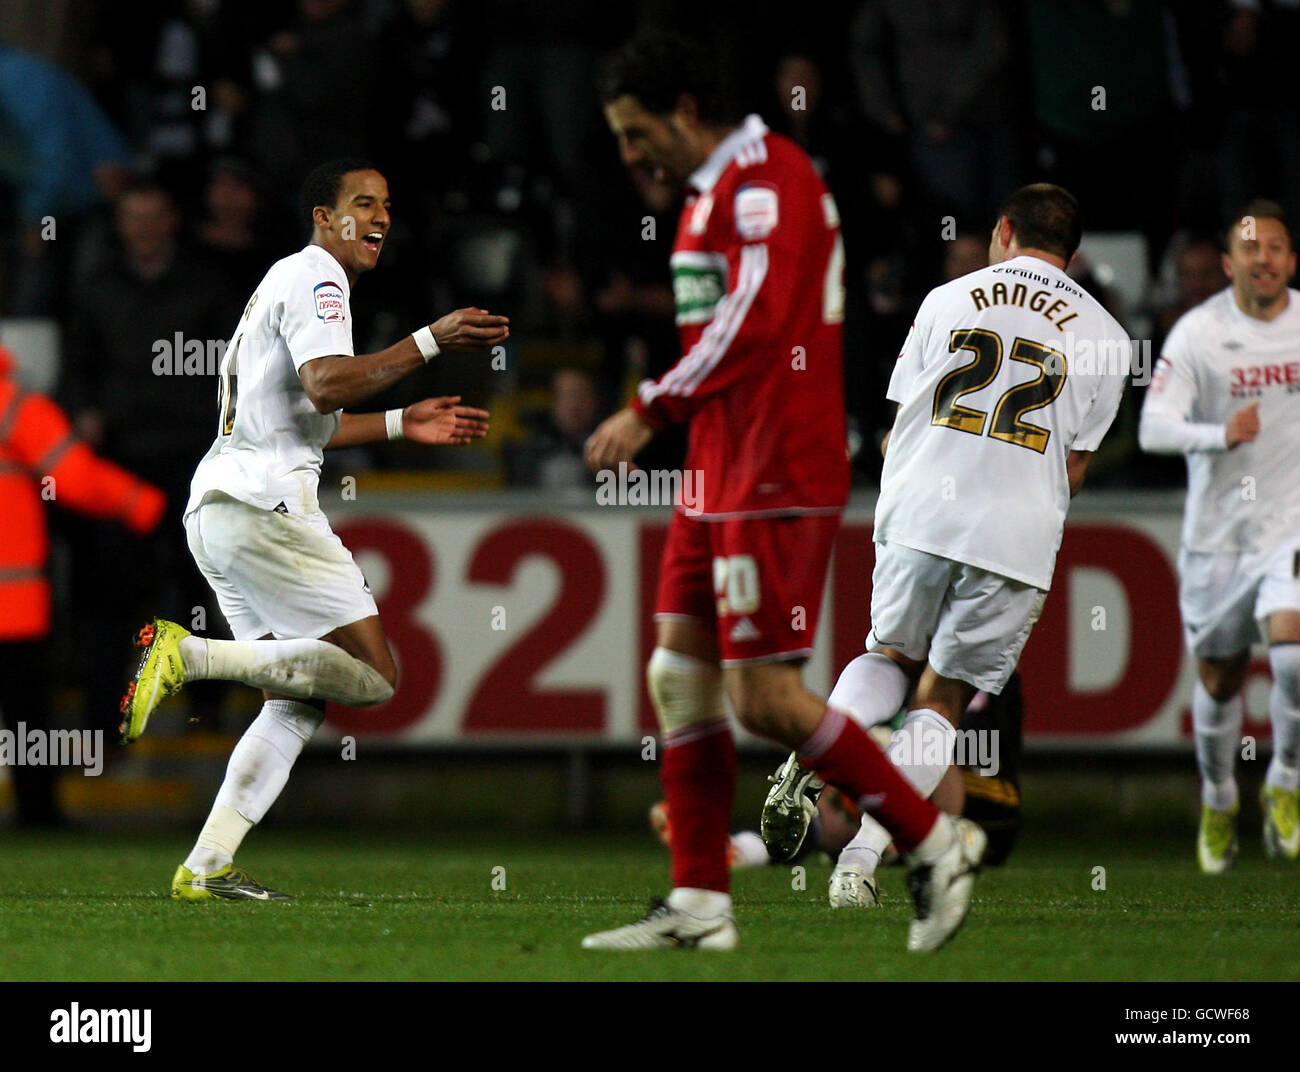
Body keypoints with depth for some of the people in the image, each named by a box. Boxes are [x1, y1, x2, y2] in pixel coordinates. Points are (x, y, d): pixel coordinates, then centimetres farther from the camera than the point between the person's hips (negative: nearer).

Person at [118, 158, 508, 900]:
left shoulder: (289, 281, 28)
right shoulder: (314, 277, -4)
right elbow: (325, 385, -21)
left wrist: (402, 424, 31)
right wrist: (432, 342, -21)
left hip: (215, 507, 10)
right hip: (262, 502, -10)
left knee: (301, 704, 9)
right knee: (374, 675, -12)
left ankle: (207, 867, 0)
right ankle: (189, 656, -18)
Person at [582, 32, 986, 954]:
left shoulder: (764, 176, -13)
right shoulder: (717, 190, 19)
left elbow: (752, 323, -24)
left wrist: (651, 411, -25)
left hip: (775, 479, -10)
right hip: (722, 478, 10)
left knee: (765, 696, -11)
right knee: (680, 678, 6)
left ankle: (936, 844, -1)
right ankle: (699, 905, 7)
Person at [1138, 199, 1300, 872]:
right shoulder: (1198, 332, -9)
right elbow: (1153, 427, -19)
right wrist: (1221, 435, -35)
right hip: (1217, 528, 0)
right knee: (1218, 678, 10)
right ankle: (1218, 803, 35)